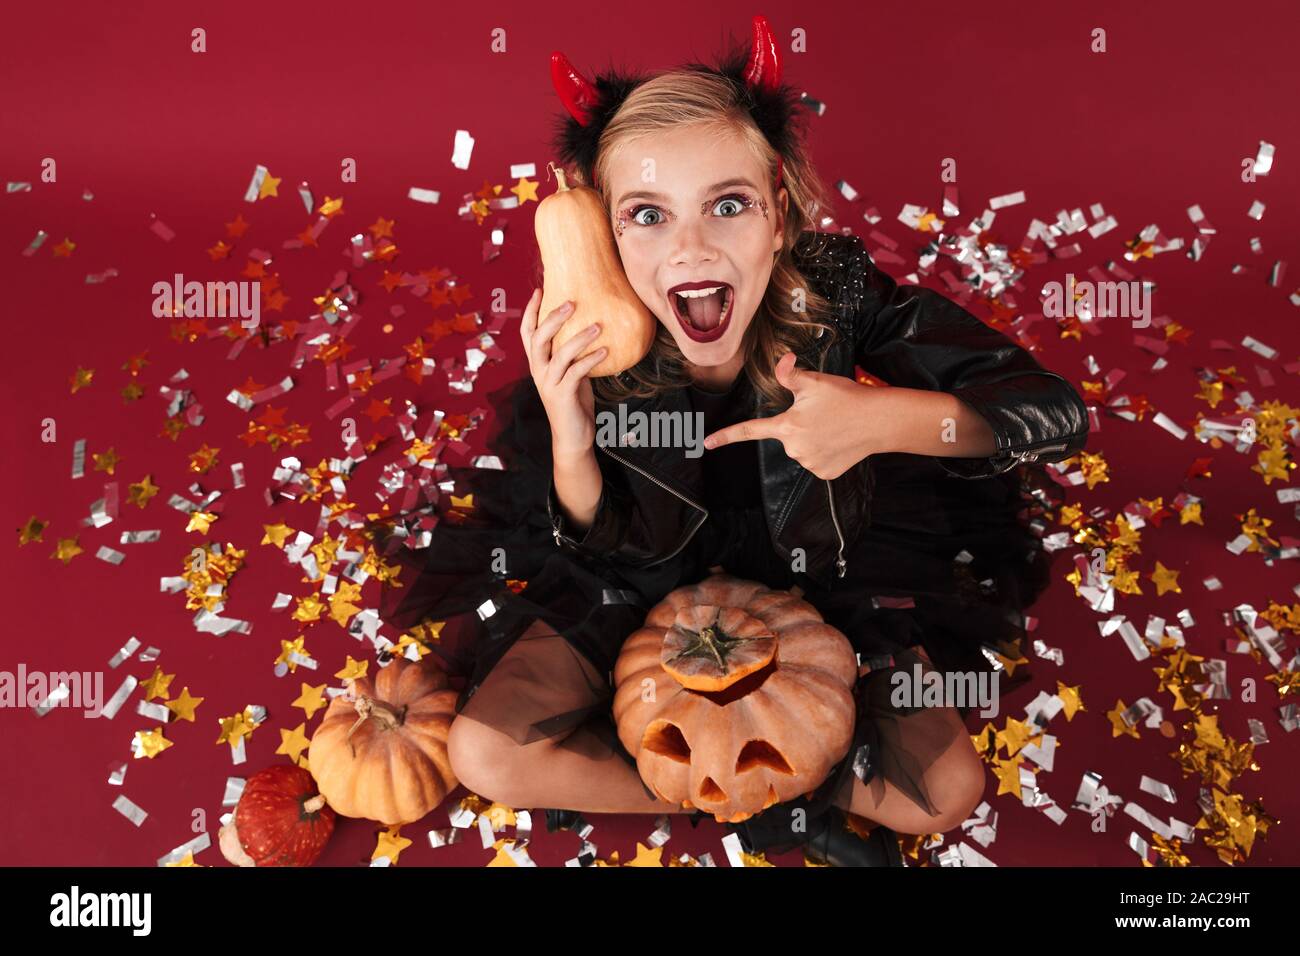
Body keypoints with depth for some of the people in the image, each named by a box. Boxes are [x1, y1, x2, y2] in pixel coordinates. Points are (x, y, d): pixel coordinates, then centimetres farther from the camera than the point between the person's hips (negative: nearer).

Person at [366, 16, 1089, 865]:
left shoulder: (835, 293, -29)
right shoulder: (593, 349, -26)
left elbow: (1059, 412, -27)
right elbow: (596, 549, -15)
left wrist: (887, 418, -45)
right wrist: (569, 445, -36)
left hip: (819, 570, 0)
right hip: (650, 573, 1)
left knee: (947, 791, -11)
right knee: (486, 754, -14)